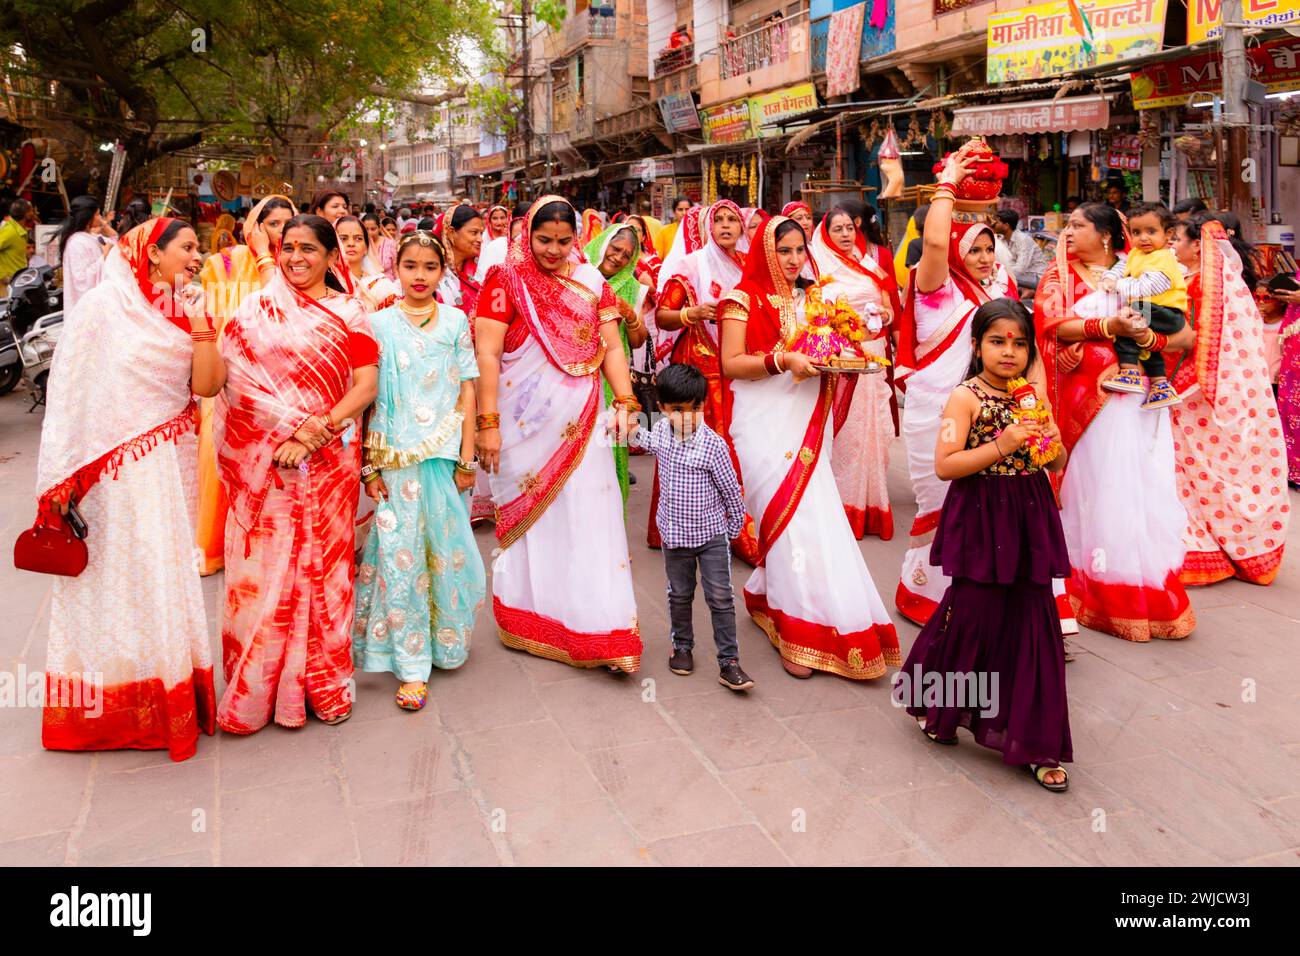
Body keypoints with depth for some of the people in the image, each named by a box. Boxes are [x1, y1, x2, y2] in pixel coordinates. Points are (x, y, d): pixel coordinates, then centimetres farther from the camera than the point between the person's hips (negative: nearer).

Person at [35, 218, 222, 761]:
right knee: (115, 578, 3)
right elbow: (71, 388, -8)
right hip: (114, 466, -5)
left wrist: (200, 324, -10)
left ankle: (165, 697, 23)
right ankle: (112, 703, 16)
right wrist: (67, 472, -11)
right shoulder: (105, 304, -7)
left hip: (171, 464, 5)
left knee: (163, 576, 10)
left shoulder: (184, 311, 8)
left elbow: (207, 385, -2)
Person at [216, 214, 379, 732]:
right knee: (266, 565, 2)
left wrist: (314, 432, -14)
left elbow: (366, 385, -3)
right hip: (264, 458, 0)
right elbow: (235, 378, 0)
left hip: (330, 459, 0)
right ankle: (262, 684, 16)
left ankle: (323, 680, 19)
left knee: (324, 563, 6)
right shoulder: (254, 310, 7)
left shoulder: (349, 314, 7)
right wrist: (289, 429, -12)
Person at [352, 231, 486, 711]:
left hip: (443, 455, 1)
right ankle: (412, 664, 6)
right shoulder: (379, 324, 4)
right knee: (400, 553, -1)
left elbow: (467, 391, 4)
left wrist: (467, 458, -1)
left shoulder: (455, 321, 6)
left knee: (444, 549, 7)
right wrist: (371, 464, -3)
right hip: (395, 456, -1)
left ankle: (444, 639, 28)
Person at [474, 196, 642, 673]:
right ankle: (530, 625, 24)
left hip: (579, 424, 2)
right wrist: (488, 424, -12)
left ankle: (602, 630, 6)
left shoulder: (591, 281, 8)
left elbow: (612, 346, 8)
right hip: (526, 425, -2)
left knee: (589, 518, 0)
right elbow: (487, 354, -7)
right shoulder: (506, 280, -3)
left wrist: (624, 401, -5)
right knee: (529, 519, 8)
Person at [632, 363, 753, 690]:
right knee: (679, 595, 17)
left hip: (712, 534, -4)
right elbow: (648, 441, 24)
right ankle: (682, 646, 37)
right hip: (675, 534, 4)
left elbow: (731, 490, -8)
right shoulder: (661, 430, -5)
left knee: (721, 598, -1)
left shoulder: (713, 445, -19)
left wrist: (734, 528, 1)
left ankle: (729, 663, 5)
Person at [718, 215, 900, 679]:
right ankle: (797, 634, 1)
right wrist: (783, 360, -19)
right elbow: (730, 363, -8)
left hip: (806, 423, 6)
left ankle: (764, 592, 22)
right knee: (793, 519, -9)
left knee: (816, 517, -1)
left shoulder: (810, 300, 15)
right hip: (763, 424, -6)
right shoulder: (744, 300, -1)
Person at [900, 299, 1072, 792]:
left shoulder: (1034, 395, 8)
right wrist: (1001, 445, -22)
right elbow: (944, 465, -17)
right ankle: (935, 702, 31)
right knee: (974, 613, 3)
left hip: (1029, 520, 5)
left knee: (1033, 623, 6)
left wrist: (1052, 441, -7)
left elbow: (1058, 465, 14)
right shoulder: (966, 397, -8)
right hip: (982, 522, -5)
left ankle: (1035, 741, 17)